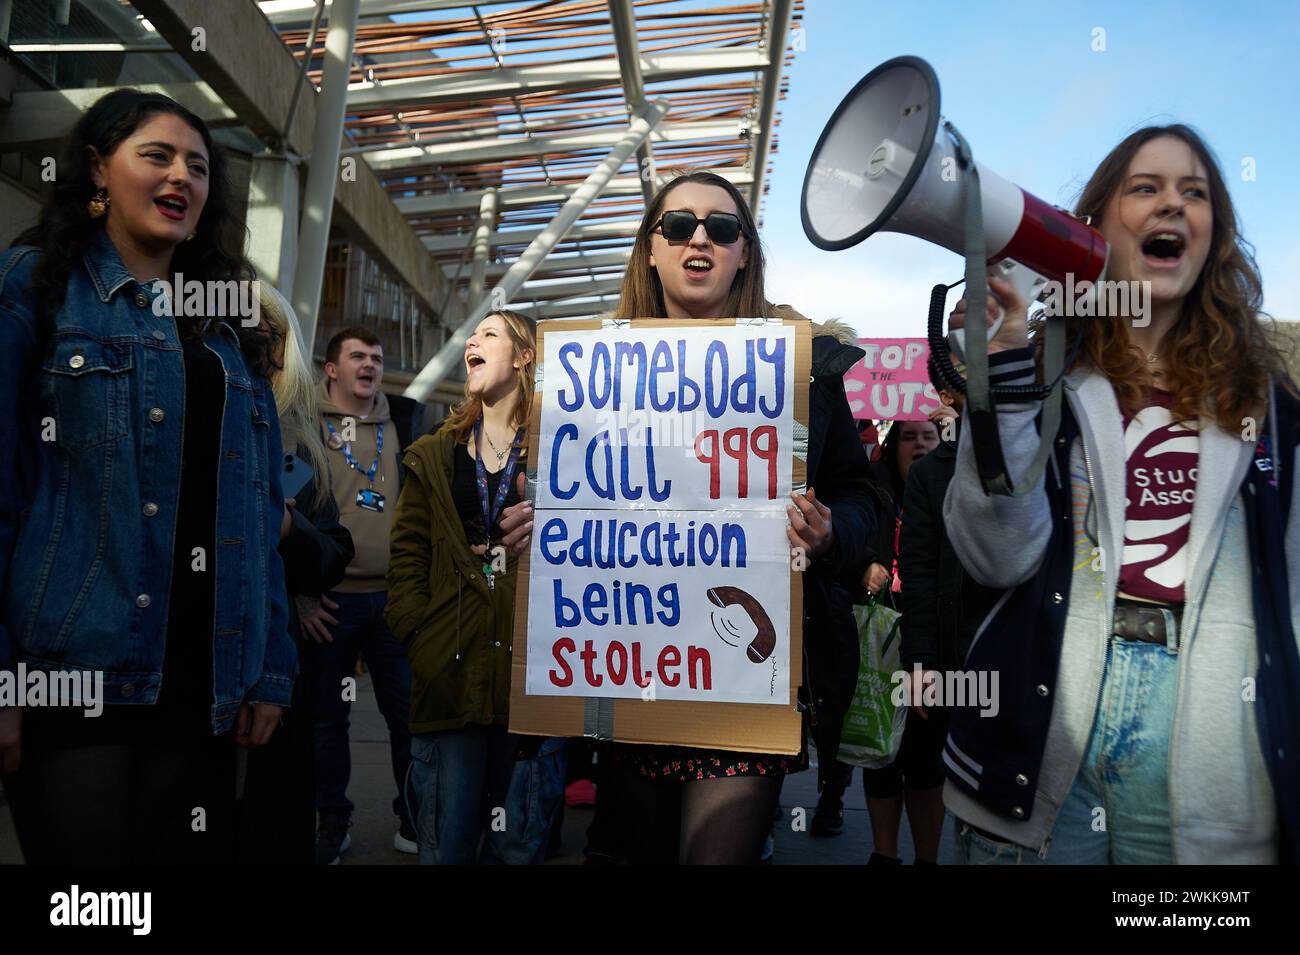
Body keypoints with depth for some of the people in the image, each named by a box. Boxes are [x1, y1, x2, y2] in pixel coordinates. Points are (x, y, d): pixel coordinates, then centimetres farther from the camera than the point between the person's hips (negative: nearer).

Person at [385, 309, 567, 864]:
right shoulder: (435, 456, 13)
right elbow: (408, 559, 8)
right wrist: (422, 644, -4)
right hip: (451, 680, 2)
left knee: (520, 848, 9)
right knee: (445, 848, 8)